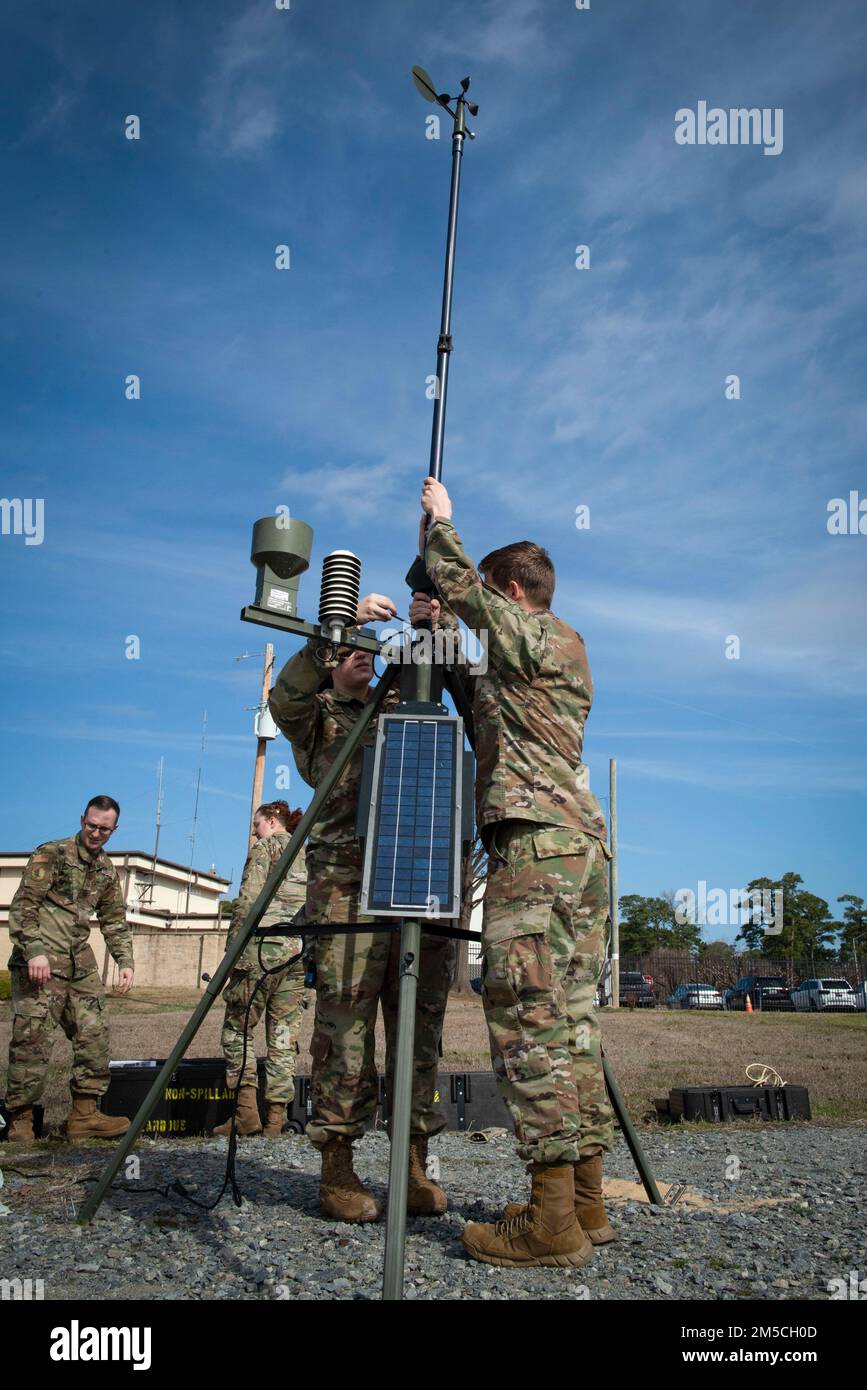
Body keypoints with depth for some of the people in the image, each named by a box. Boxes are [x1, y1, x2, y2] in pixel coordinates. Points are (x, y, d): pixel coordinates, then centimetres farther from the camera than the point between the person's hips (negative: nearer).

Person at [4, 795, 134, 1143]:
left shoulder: (107, 869, 16)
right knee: (32, 1042, -5)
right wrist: (34, 950, -21)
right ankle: (20, 1121, 6)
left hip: (81, 967, 7)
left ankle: (84, 1114, 12)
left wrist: (125, 960, 10)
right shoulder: (51, 854, -4)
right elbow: (23, 906, -10)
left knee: (94, 1036, 3)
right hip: (42, 965, -7)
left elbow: (114, 920, 21)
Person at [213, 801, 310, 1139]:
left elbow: (247, 901, -9)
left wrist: (232, 949, -7)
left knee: (237, 1027, 5)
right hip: (300, 950, 6)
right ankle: (276, 1118, 8)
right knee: (283, 1036, 8)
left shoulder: (263, 849, 1)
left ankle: (247, 1111, -4)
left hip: (264, 946, -6)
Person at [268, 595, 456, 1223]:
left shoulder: (406, 709, 24)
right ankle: (337, 1169, 5)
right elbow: (285, 695, -9)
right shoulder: (316, 716, 12)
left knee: (421, 1021, 3)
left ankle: (415, 1164, 11)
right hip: (347, 880, -4)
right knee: (346, 1022, -6)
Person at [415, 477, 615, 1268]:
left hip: (536, 839, -10)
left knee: (525, 1009, -10)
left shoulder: (531, 633, 1)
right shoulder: (564, 651, 26)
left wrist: (439, 518, 22)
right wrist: (438, 636, 29)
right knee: (569, 1013, 8)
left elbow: (453, 580, 4)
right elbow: (484, 703, 34)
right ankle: (585, 1201, 12)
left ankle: (553, 1220, -9)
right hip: (584, 842, 10)